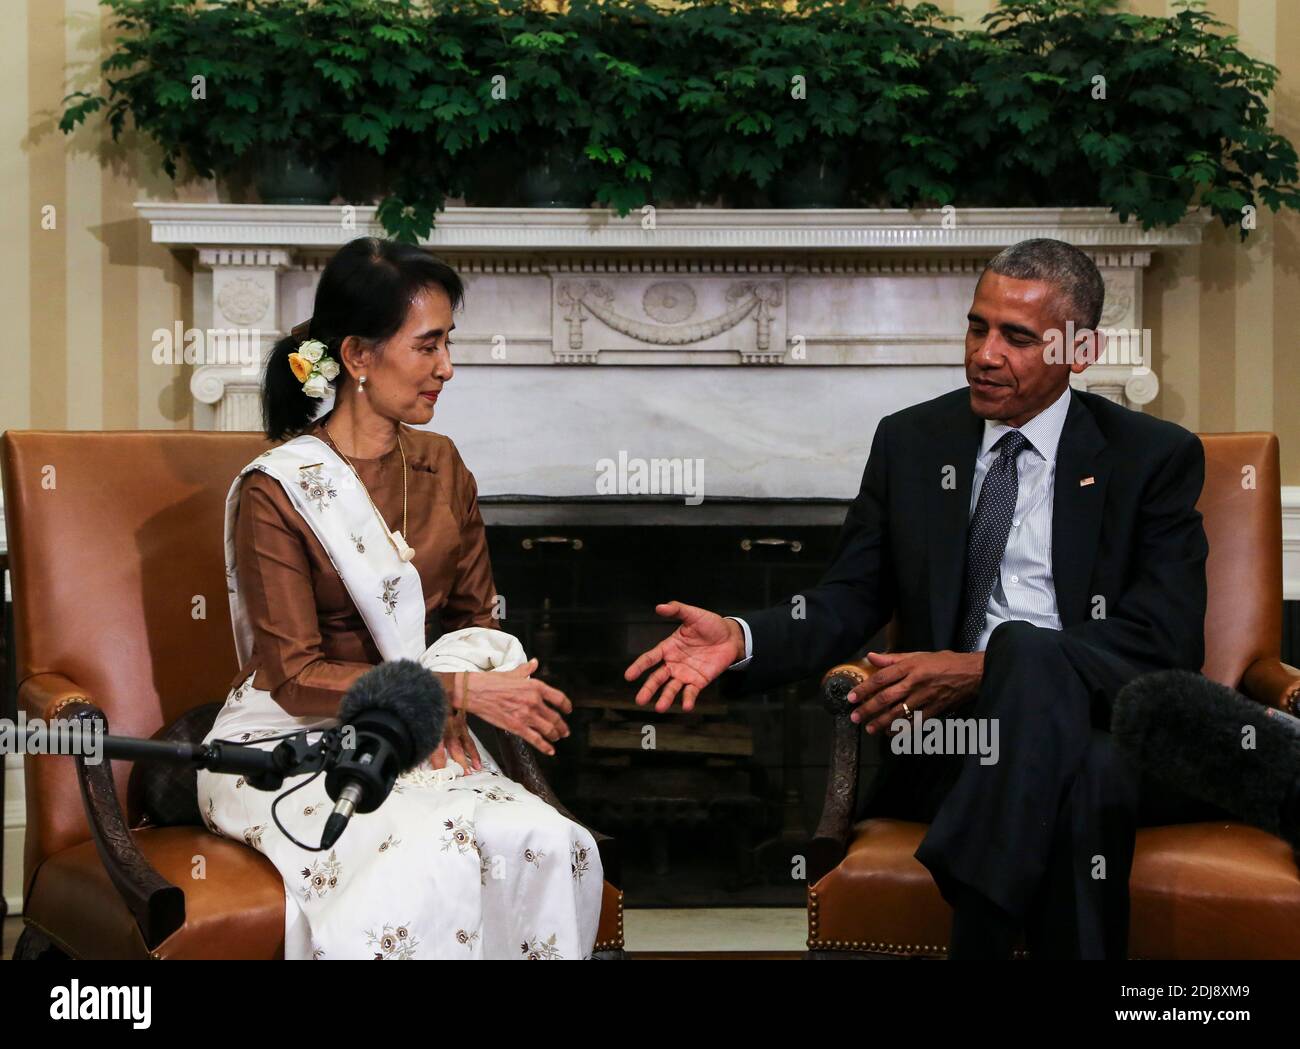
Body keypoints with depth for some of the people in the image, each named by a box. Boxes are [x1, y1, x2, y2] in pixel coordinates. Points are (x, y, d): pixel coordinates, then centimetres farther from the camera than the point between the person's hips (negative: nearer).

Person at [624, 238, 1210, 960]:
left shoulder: (1155, 457, 4)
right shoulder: (910, 441, 14)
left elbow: (1165, 643, -6)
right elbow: (849, 601, 10)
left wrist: (981, 670, -18)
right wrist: (739, 641, -12)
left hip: (1087, 716, 0)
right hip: (943, 739, 1)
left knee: (1028, 650, -37)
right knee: (1081, 783, -37)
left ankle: (977, 938, -37)